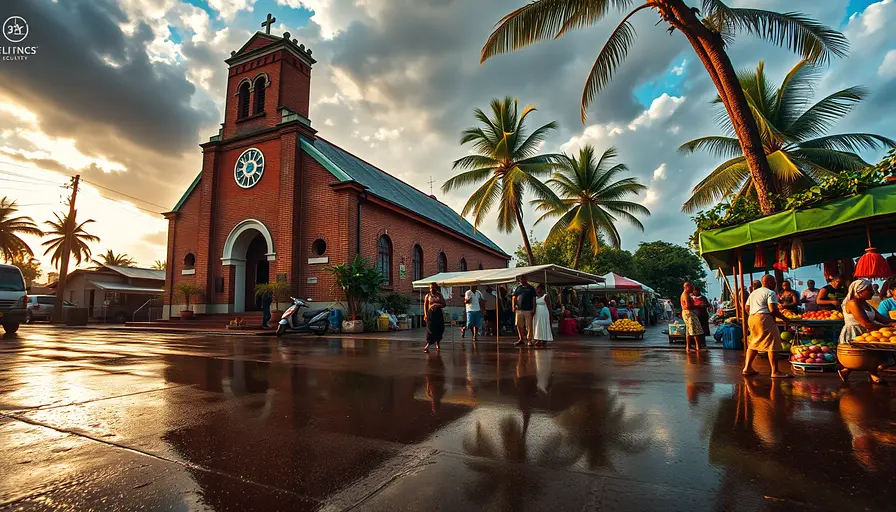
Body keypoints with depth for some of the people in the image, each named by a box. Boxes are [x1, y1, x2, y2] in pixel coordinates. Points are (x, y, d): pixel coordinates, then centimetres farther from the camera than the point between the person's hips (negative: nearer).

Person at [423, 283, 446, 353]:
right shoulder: (428, 296, 5)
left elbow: (444, 304, 3)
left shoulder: (439, 295, 8)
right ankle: (428, 345, -14)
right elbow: (425, 306, 4)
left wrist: (436, 305, -12)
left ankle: (437, 343, 27)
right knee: (430, 329, -12)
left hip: (438, 314, 2)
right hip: (430, 313, -2)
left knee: (439, 329, 6)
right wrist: (425, 314, -5)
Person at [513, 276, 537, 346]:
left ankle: (529, 339, 5)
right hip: (519, 310, 3)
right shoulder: (518, 288, 15)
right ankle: (521, 339, 17)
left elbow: (534, 299, 3)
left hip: (528, 310, -3)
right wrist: (514, 306, -1)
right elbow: (514, 297, 13)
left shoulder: (531, 288, 7)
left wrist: (534, 309, -5)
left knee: (529, 326, -3)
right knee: (519, 325, 6)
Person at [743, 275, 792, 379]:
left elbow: (747, 308, 20)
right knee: (773, 345, -5)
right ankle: (775, 372, -6)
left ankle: (747, 368, 16)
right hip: (764, 319, -9)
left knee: (753, 343, 16)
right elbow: (773, 310, -16)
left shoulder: (753, 292, 20)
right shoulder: (770, 293, -5)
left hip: (751, 319, 9)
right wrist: (784, 318, -7)